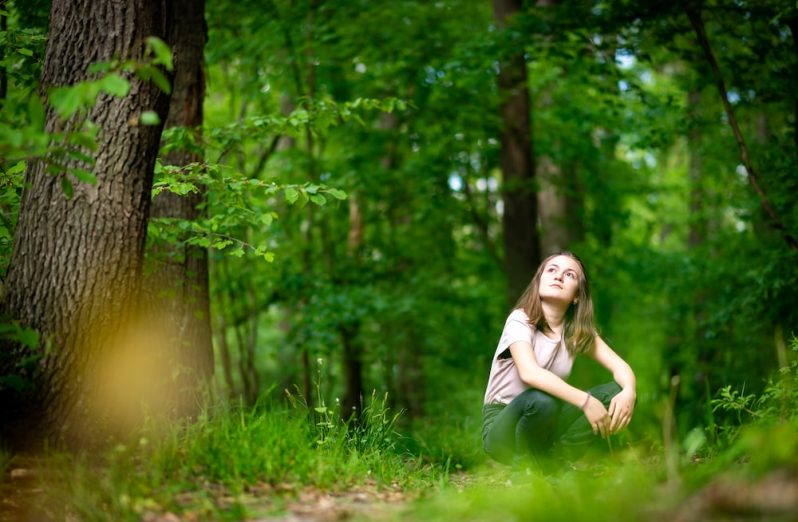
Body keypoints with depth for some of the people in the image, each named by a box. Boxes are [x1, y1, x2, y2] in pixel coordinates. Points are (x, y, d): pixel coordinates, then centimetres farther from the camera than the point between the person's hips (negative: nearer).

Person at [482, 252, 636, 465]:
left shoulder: (578, 330, 1)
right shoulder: (520, 320, -16)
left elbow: (620, 365, -6)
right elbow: (529, 373, -33)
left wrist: (628, 392, -29)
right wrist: (585, 401, -40)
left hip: (544, 423, 6)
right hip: (503, 427, -6)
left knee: (615, 393, -13)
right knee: (541, 401, -39)